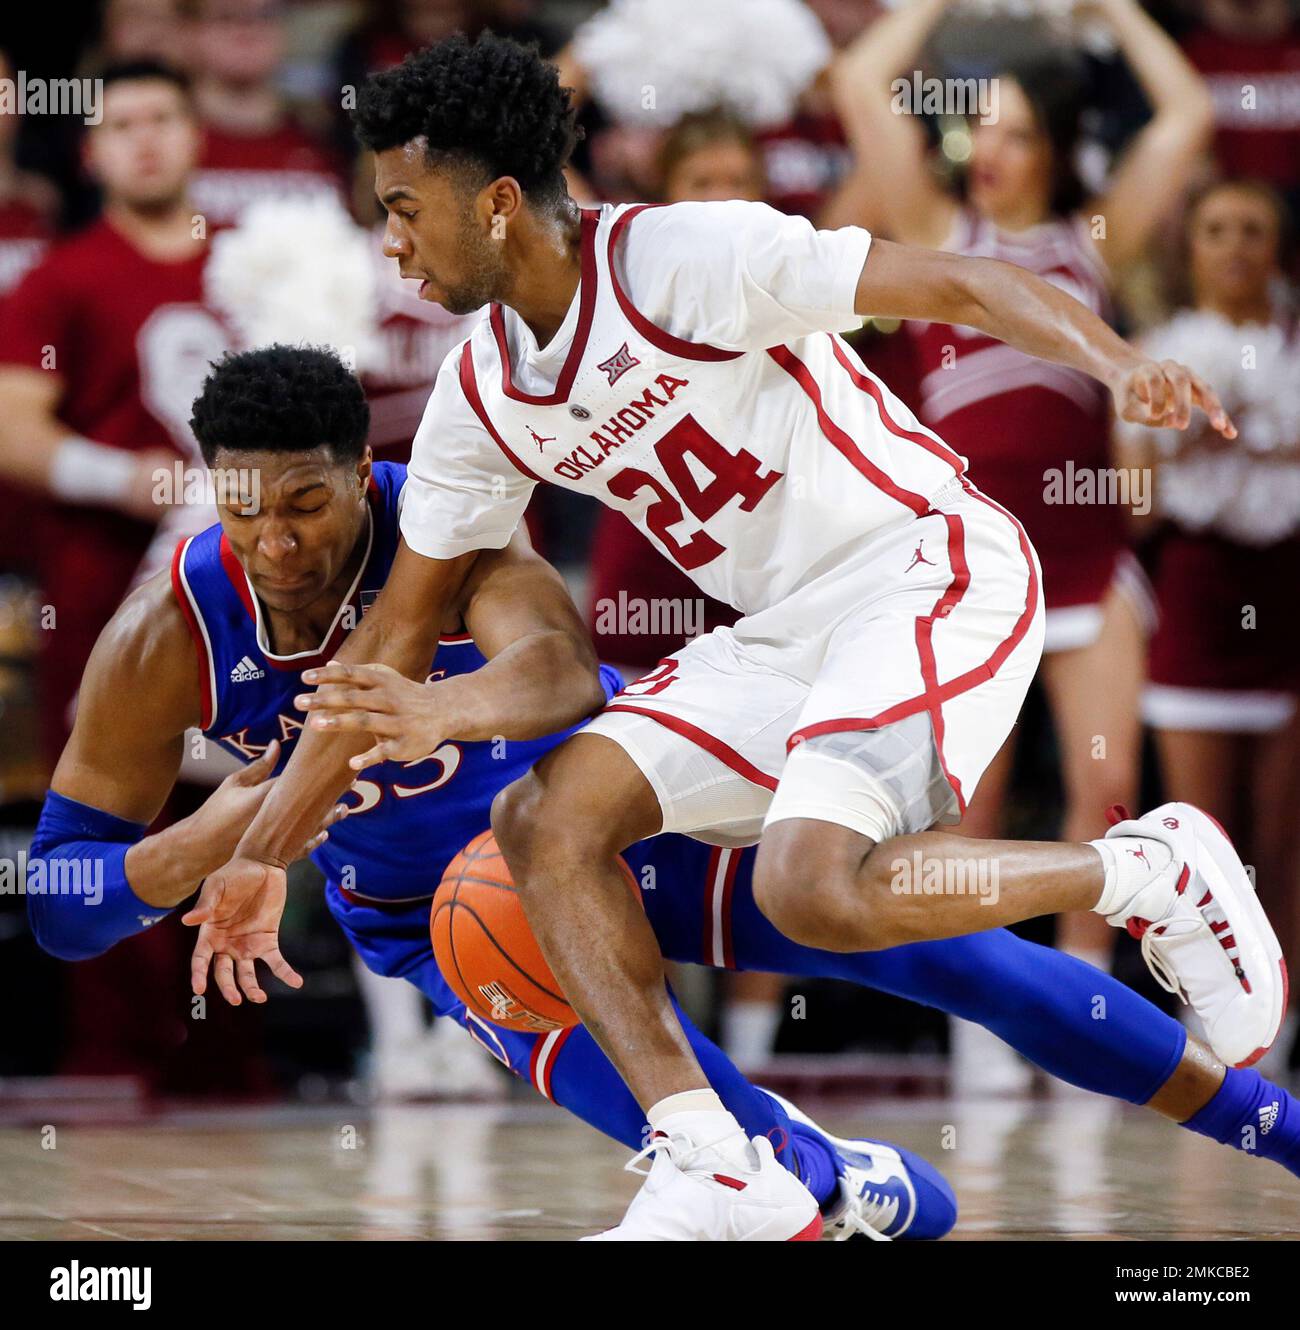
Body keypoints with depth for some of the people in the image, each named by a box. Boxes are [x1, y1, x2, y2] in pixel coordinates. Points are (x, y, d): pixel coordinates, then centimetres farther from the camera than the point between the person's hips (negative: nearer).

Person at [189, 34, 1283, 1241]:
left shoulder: (687, 258, -17)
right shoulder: (480, 402, 5)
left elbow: (962, 285, -18)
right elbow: (397, 632, 13)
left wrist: (1117, 364, -37)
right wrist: (265, 852, 12)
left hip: (929, 569, -8)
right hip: (784, 636, 8)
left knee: (812, 890, -28)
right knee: (545, 816, -9)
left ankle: (1150, 872, -6)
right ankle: (705, 1170, -10)